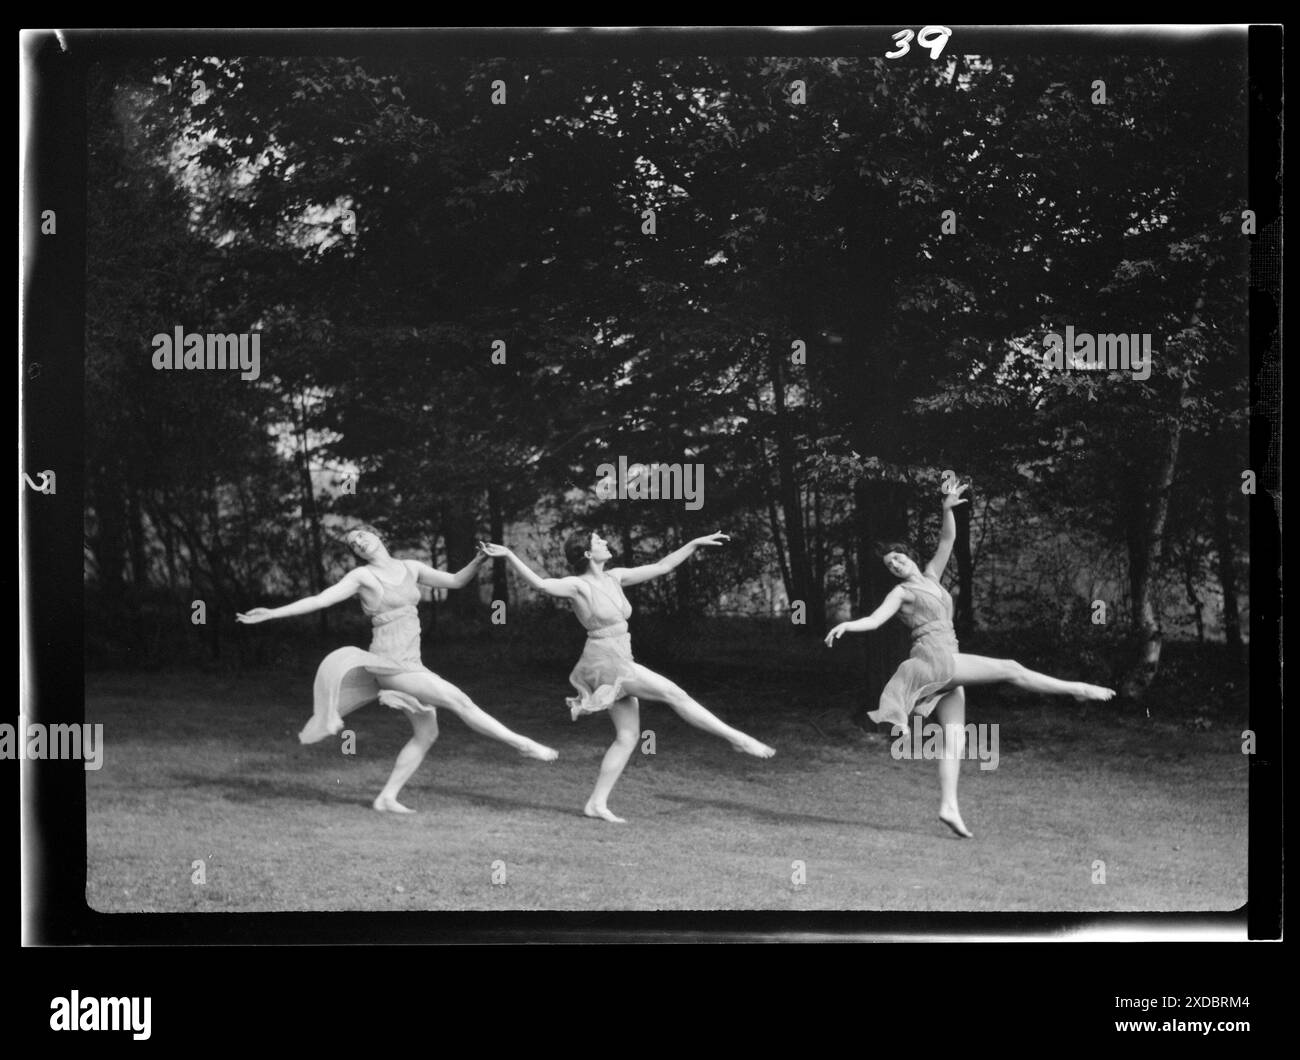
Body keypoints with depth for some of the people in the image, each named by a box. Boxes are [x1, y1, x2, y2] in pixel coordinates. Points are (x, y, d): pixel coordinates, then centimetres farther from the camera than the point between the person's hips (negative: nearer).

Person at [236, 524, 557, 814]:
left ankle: (387, 797, 12)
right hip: (392, 663, -7)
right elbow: (318, 600, -7)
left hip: (410, 664, 7)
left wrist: (477, 561, -6)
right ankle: (522, 744, -6)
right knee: (459, 701, -11)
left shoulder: (410, 568, 11)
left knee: (427, 733, 8)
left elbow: (455, 581, 14)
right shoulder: (361, 576, -4)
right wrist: (270, 614, -13)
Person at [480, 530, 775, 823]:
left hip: (620, 666, 9)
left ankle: (597, 804, 8)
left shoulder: (615, 577, 10)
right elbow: (540, 583, -29)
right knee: (674, 694, -9)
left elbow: (661, 566, 15)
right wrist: (509, 555, -40)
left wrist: (695, 544, 14)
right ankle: (738, 738, -5)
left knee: (628, 736, 7)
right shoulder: (578, 585, -12)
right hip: (606, 664, -9)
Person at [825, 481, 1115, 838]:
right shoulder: (900, 592, 5)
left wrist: (948, 509, -2)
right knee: (1010, 670, -8)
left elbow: (947, 540, 15)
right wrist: (846, 625, -28)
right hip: (934, 658, -7)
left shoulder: (931, 576, 23)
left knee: (955, 739, 0)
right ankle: (1077, 689, -4)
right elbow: (875, 619, -9)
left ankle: (948, 806, -7)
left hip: (949, 670, 7)